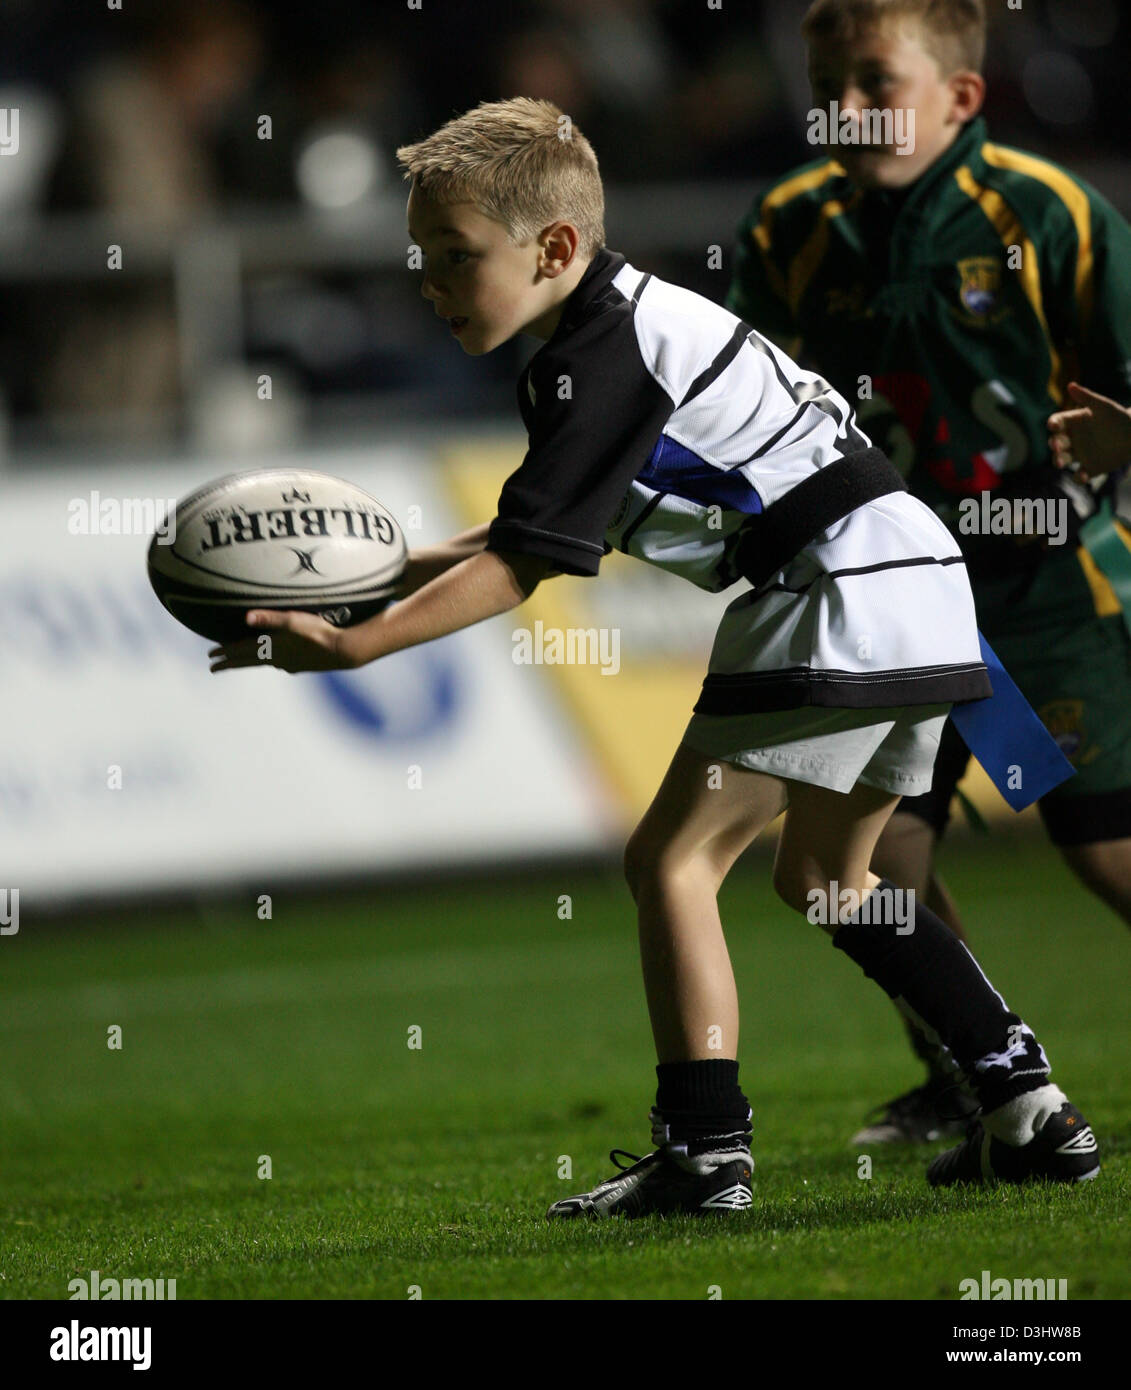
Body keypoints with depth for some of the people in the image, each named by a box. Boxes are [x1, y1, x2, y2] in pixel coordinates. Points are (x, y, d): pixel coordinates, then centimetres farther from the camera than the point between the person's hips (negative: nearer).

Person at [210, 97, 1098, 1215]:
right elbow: (541, 534, 23)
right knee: (823, 874, 23)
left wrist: (353, 643, -22)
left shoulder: (599, 363, -14)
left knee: (672, 859, -8)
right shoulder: (629, 321, 17)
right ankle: (1030, 1107, 21)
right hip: (924, 587, 11)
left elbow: (523, 565, -19)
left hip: (839, 596, -11)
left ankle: (703, 1152, -13)